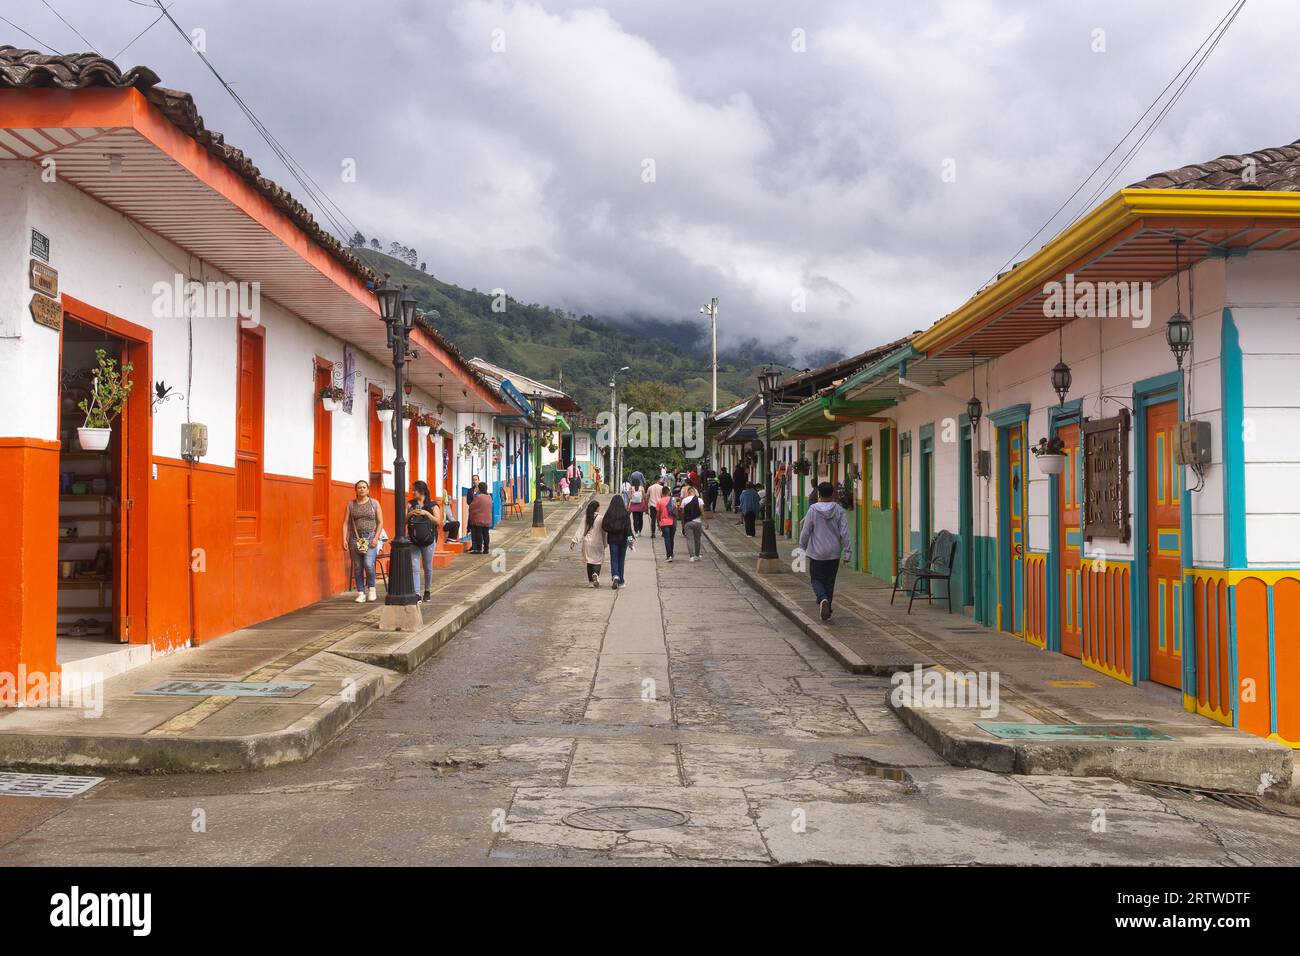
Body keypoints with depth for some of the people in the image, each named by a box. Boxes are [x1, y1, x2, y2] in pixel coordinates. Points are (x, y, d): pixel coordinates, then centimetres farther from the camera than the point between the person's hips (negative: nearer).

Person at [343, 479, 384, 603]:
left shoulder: (374, 503, 5)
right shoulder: (351, 504, 9)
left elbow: (380, 522, 3)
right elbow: (346, 523, 7)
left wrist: (376, 538, -8)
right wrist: (344, 539, -4)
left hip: (370, 537, -2)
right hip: (355, 538, 2)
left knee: (369, 564, -18)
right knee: (357, 567, 1)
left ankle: (371, 589, 2)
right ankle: (361, 593, 8)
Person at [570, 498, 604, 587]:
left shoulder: (585, 518, -2)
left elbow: (580, 531, -5)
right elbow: (603, 532, -4)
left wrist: (574, 540, -2)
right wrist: (604, 543, 6)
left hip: (587, 543, 3)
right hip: (597, 543, -3)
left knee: (589, 561, 12)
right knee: (598, 560, 3)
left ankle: (591, 581, 14)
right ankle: (595, 574, -25)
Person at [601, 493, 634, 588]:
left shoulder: (608, 513, -6)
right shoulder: (625, 513, -8)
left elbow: (604, 527, -3)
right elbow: (628, 527, -13)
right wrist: (630, 538, -14)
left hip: (612, 539, 0)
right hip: (622, 539, 0)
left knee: (614, 559, 4)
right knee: (621, 559, 11)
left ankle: (615, 575, -22)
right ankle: (620, 581, 17)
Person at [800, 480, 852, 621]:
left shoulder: (813, 510, -8)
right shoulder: (839, 510, -4)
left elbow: (805, 531, -3)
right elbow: (845, 533, -7)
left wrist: (802, 547, 12)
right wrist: (847, 551, -2)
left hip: (816, 553, -2)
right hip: (834, 553, 2)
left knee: (817, 580, 9)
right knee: (829, 582, 13)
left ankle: (823, 599, -19)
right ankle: (826, 610, 17)